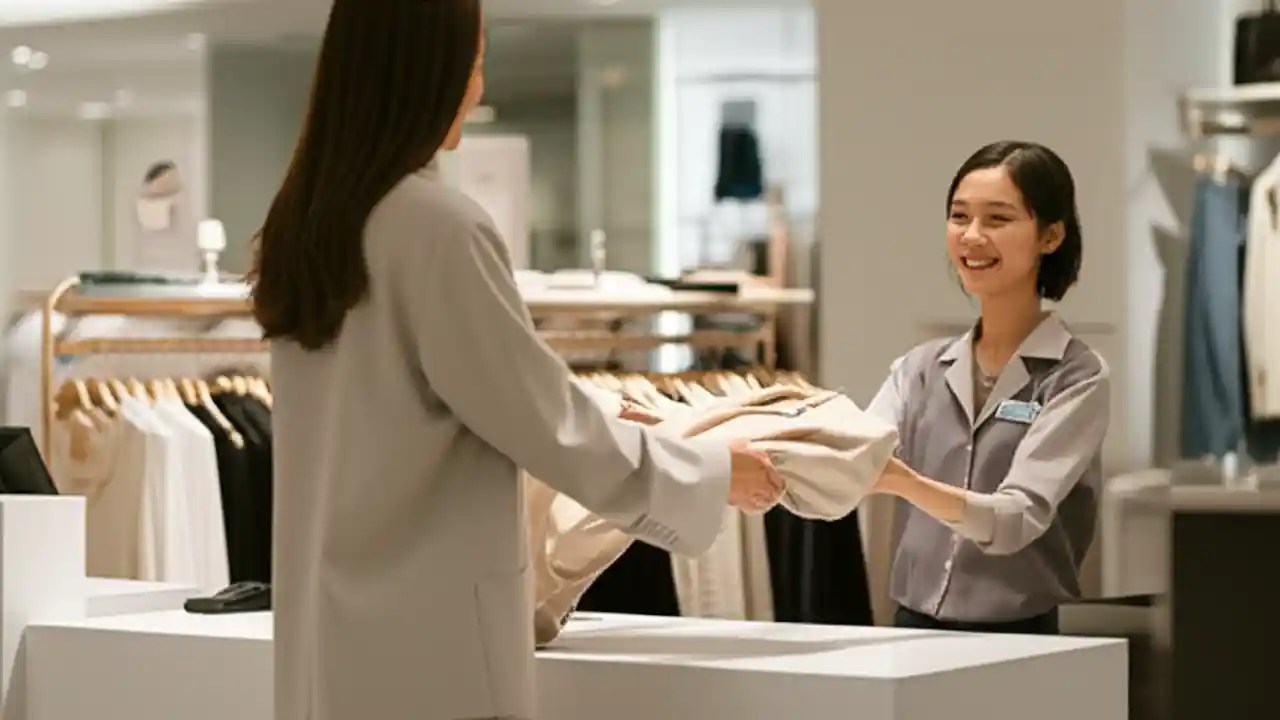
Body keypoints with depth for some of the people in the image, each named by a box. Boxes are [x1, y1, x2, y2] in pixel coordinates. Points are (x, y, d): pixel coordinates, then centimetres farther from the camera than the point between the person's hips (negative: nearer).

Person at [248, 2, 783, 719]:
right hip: (425, 632, -8)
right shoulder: (438, 226, -17)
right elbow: (547, 423, -11)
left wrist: (592, 416, 27)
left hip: (331, 628, 8)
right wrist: (713, 471, 3)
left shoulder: (307, 221, 8)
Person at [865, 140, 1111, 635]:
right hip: (914, 632, 4)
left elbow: (1018, 519, -16)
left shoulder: (1077, 378, -4)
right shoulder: (921, 368, 10)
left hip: (1018, 642, -4)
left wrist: (905, 483, -32)